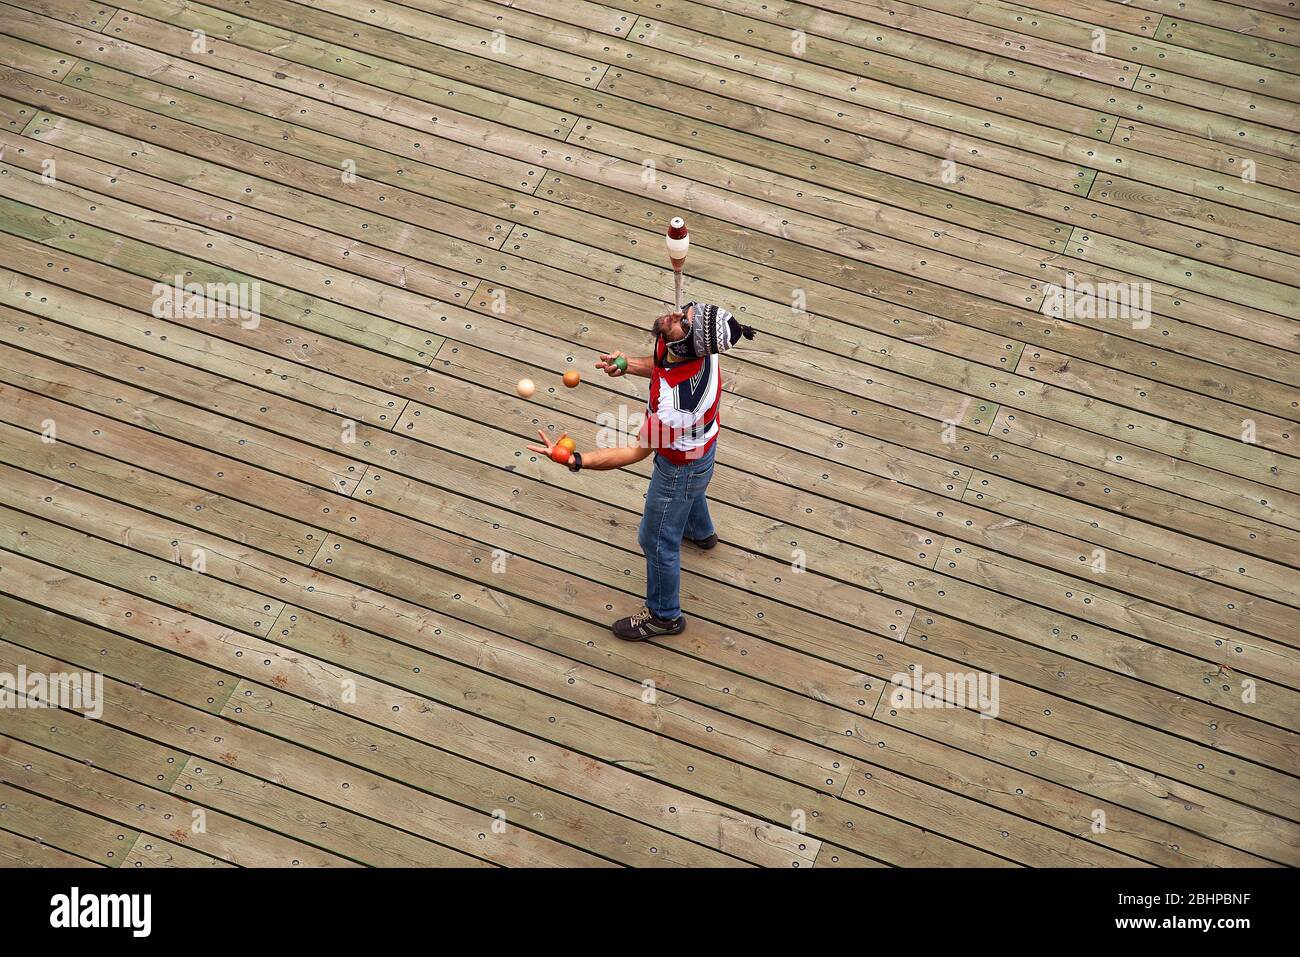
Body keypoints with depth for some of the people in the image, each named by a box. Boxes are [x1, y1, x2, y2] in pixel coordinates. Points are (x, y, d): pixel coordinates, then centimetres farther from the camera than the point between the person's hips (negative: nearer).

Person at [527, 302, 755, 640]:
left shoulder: (675, 402, -48)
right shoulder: (695, 345, -26)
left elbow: (637, 452, -34)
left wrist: (575, 460, -37)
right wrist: (627, 365, -14)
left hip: (680, 465, -8)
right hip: (700, 445, 8)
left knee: (658, 542, 16)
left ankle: (664, 616, 43)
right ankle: (701, 532, 76)